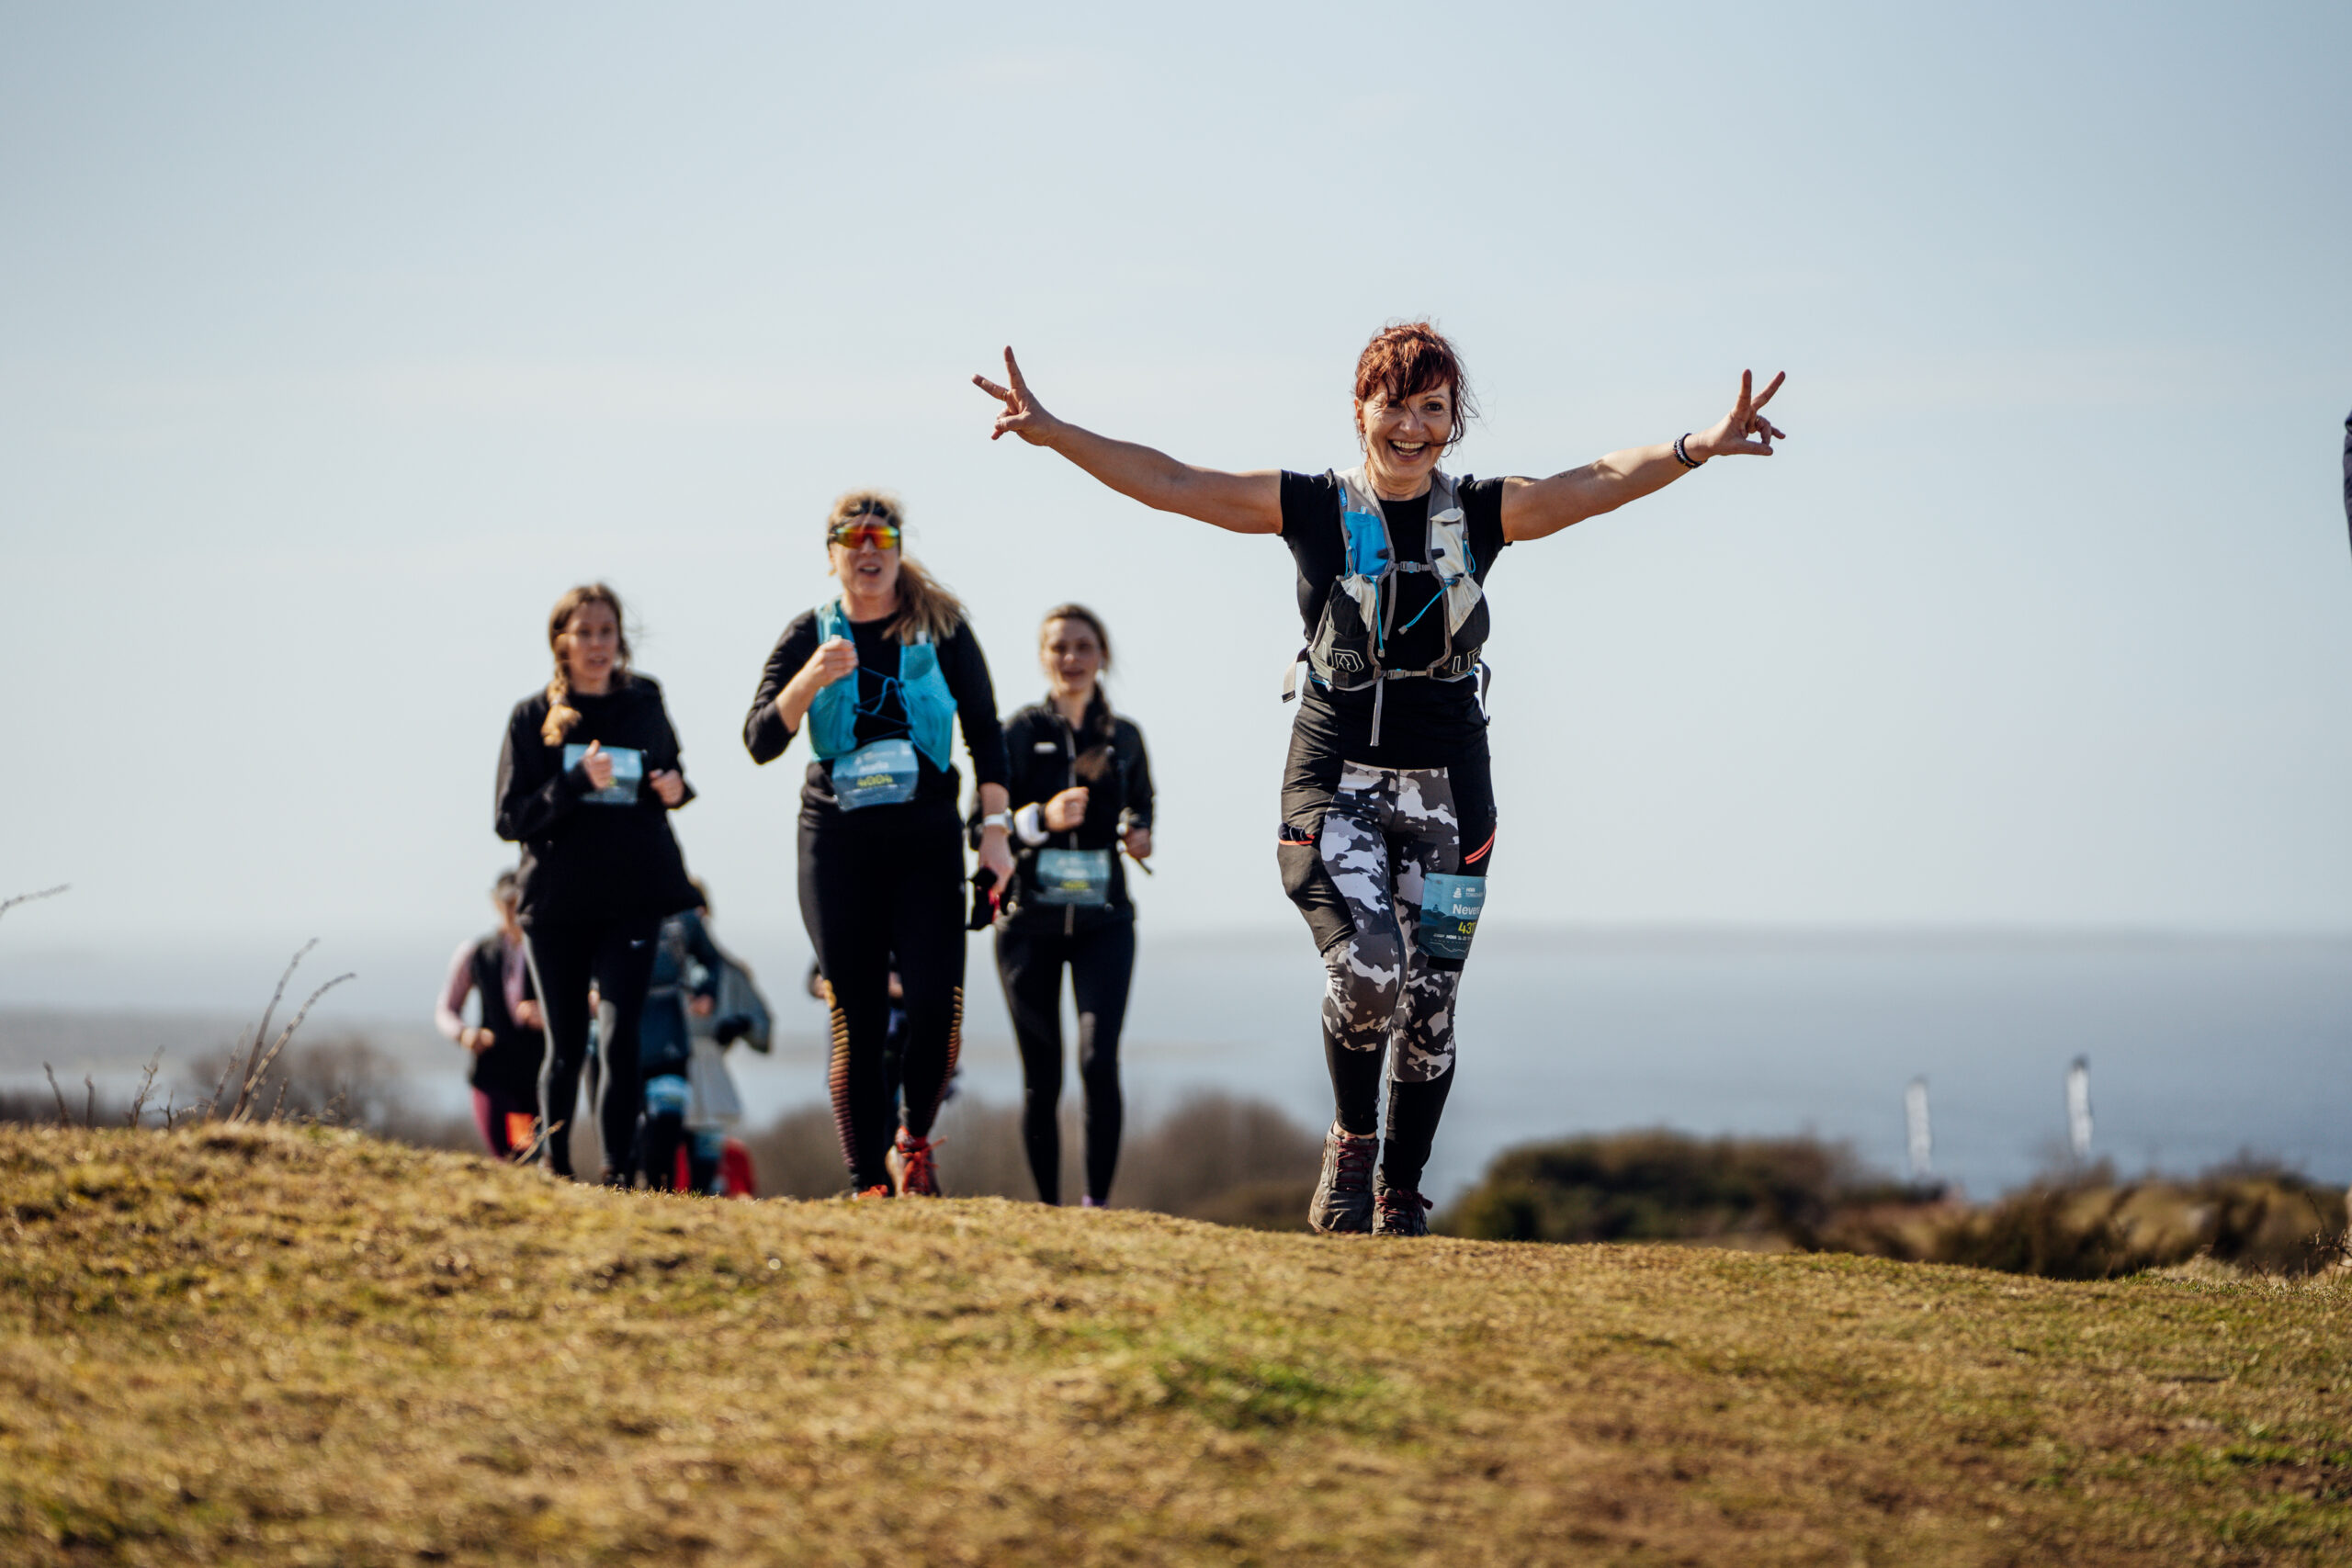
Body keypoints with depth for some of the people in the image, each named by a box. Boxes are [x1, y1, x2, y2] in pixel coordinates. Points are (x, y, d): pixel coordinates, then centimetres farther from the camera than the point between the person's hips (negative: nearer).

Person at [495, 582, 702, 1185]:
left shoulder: (644, 705, 7)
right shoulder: (533, 717, 1)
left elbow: (669, 773, 23)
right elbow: (511, 817, -5)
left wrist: (676, 788, -2)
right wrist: (578, 781, -19)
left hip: (634, 898, 0)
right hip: (556, 902, 0)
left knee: (621, 1037, -13)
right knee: (565, 1046, 7)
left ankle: (618, 1174, -11)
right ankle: (554, 1167, 25)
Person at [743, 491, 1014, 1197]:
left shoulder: (942, 629, 4)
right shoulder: (809, 636, 5)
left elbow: (984, 733, 8)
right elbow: (761, 741, -3)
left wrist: (995, 829, 1)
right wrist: (810, 679, -19)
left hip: (928, 838, 0)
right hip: (837, 845, 1)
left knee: (936, 1002, -14)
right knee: (856, 1019, -2)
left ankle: (913, 1140, 10)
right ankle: (869, 1183, 3)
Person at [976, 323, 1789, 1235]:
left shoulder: (1480, 515, 5)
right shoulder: (1313, 508, 1)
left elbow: (1600, 484, -4)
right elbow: (1169, 483, -4)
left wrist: (1696, 449, -20)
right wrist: (1054, 434, -14)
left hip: (1447, 791, 2)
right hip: (1335, 780, -2)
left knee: (1428, 1006, 4)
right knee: (1367, 969, -22)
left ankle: (1400, 1199, 21)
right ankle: (1350, 1142, 4)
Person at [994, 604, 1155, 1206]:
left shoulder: (1124, 736, 9)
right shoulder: (1020, 732, 0)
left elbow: (1141, 809, 26)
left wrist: (1140, 835, 4)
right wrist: (1042, 818, -21)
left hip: (1103, 919, 1)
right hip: (1030, 918, -1)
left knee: (1100, 1061, -17)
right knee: (1041, 1077, 2)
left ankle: (1098, 1201, -9)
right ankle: (1048, 1207, 15)